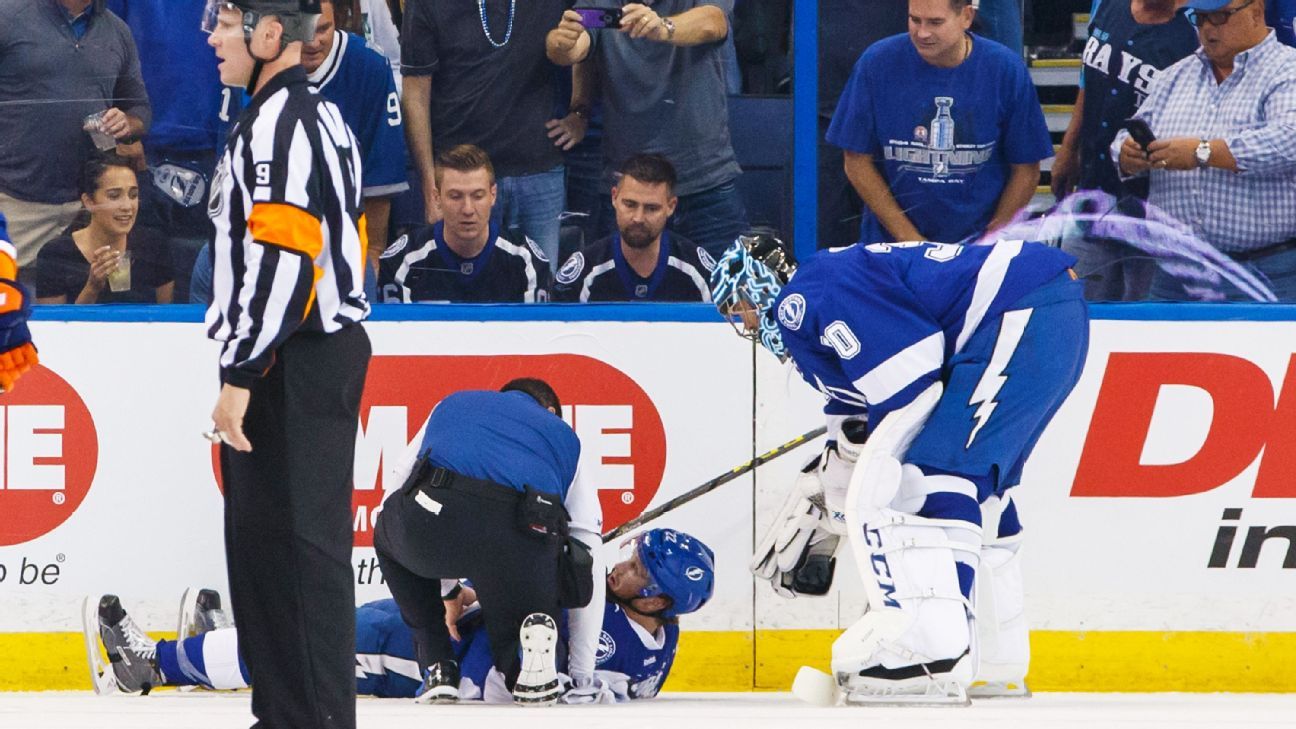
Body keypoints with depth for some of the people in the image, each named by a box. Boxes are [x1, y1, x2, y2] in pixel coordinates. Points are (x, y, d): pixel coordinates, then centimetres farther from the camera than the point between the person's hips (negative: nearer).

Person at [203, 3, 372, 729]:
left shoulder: (279, 121, -15)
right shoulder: (321, 115, 18)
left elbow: (280, 259, -23)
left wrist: (241, 376, -22)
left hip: (292, 367, -11)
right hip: (328, 346, 11)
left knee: (297, 546, -11)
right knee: (266, 540, 15)